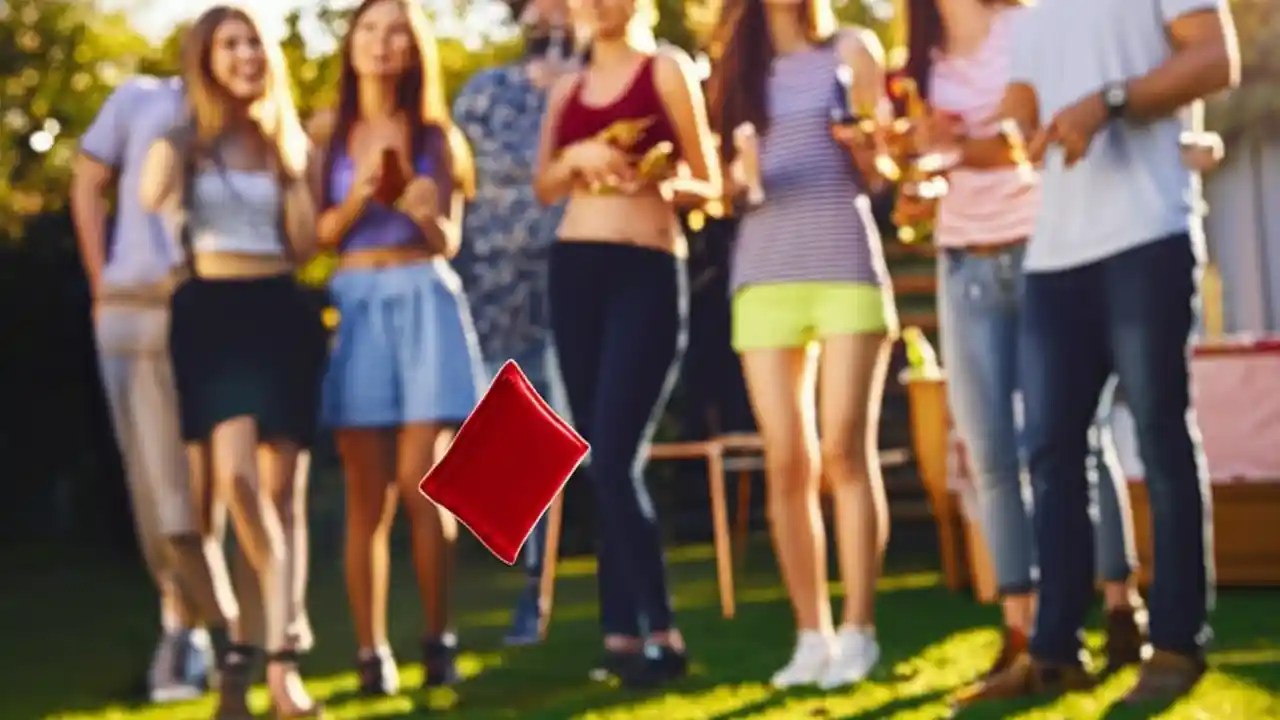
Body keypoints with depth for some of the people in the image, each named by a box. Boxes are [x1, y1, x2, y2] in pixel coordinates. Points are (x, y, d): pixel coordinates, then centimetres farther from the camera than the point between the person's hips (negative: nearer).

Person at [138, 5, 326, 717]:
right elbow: (151, 198, -16)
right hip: (210, 315, -2)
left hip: (281, 315, 3)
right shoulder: (188, 140, 6)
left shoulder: (288, 140, 14)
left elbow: (306, 246, 8)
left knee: (274, 492, -2)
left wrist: (292, 165, 0)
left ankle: (274, 654, -4)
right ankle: (272, 650, -2)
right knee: (234, 479, -18)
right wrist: (173, 131, -8)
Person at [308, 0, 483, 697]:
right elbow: (318, 232, 3)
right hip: (353, 306, 1)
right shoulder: (326, 130, 8)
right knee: (367, 493, 0)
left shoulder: (437, 134, 8)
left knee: (420, 481, -7)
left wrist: (419, 208, -14)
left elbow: (448, 242, 6)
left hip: (425, 304, 0)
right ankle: (371, 651, 2)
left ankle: (438, 639, 4)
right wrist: (363, 192, -13)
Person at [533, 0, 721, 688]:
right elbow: (544, 187, 12)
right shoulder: (566, 88, 16)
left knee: (615, 459, -14)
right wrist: (577, 157, -8)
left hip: (645, 270, -6)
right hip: (573, 270, 6)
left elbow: (708, 182, -1)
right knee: (600, 463, 5)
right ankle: (621, 630, 8)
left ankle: (662, 633, -9)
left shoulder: (667, 69, 1)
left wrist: (660, 182, -21)